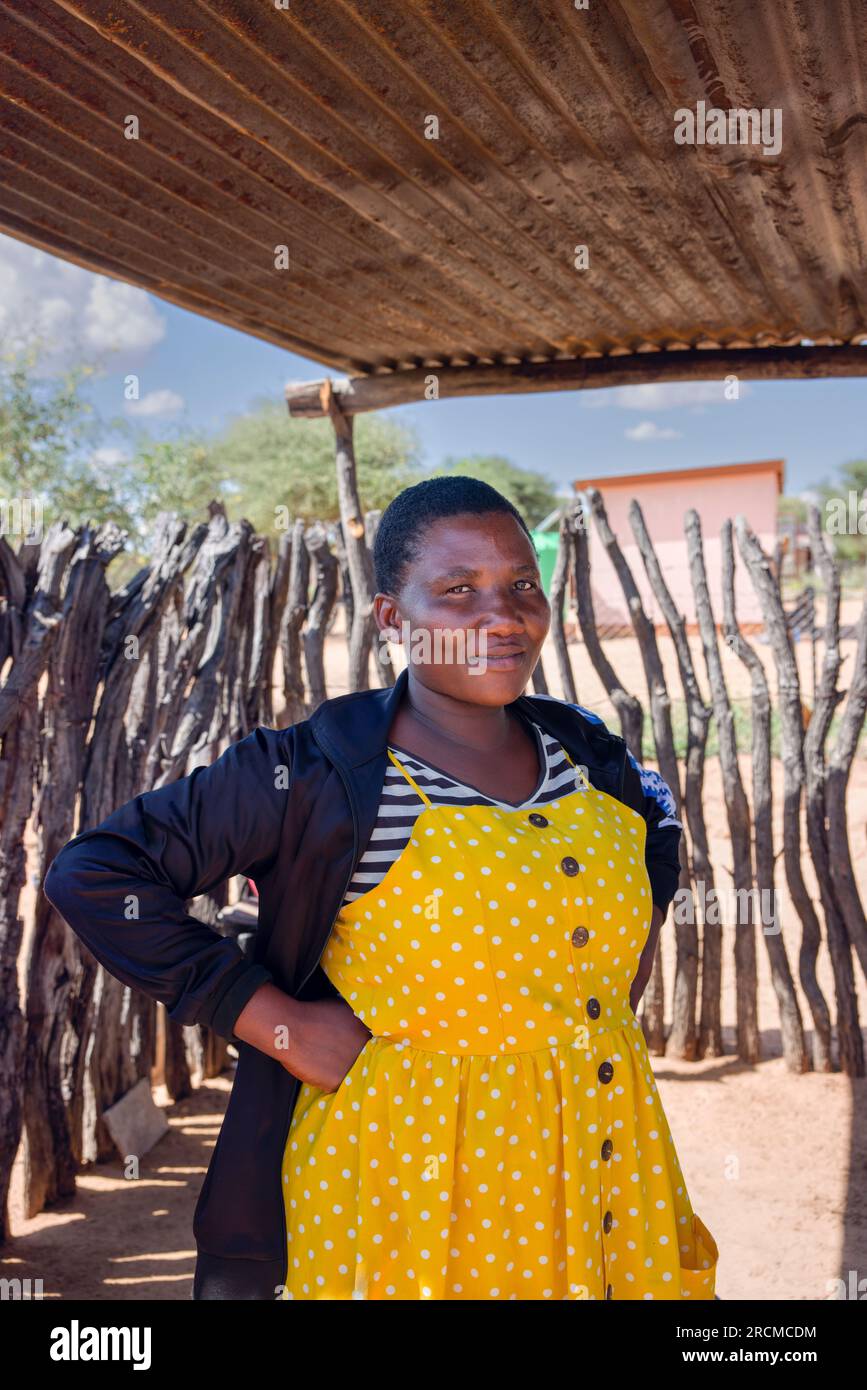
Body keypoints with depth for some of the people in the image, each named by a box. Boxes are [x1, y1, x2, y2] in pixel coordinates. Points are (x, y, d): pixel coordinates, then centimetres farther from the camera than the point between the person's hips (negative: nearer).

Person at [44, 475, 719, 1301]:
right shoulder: (319, 775, -17)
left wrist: (642, 937, 7)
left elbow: (660, 815, 24)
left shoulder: (584, 751, 0)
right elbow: (92, 873, -18)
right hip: (409, 1186, -5)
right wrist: (276, 1020, -19)